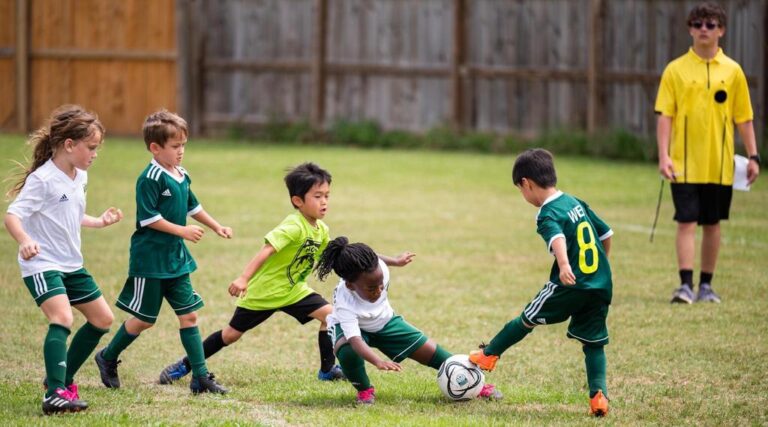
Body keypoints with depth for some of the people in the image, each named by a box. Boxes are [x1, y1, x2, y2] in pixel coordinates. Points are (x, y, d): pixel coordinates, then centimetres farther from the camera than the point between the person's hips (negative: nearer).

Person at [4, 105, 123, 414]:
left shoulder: (80, 177, 8)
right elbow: (12, 216, -26)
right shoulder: (43, 179, -19)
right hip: (42, 264, -9)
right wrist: (24, 241, -43)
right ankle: (54, 394, -34)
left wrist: (99, 222, 17)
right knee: (62, 319, -28)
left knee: (102, 319, 14)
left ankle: (63, 379, 27)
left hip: (71, 264, 9)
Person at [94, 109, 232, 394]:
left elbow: (193, 206, 24)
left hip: (175, 258, 8)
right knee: (143, 319, 2)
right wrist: (181, 230, -21)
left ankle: (201, 377, 4)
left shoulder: (182, 176, 9)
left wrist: (216, 227, 21)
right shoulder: (150, 179, -17)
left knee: (189, 315, 3)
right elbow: (148, 217, -20)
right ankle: (108, 358, 24)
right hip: (150, 259, -8)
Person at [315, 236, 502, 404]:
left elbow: (372, 259, -5)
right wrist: (378, 362, -71)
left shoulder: (379, 269, -31)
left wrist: (395, 261, 16)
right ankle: (364, 390, -11)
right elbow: (355, 340, -54)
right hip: (352, 327, -4)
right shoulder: (345, 305, -44)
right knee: (347, 351, -39)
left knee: (429, 350, -2)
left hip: (384, 321, 4)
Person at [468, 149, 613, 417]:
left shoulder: (548, 214, -11)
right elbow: (606, 233, 23)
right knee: (594, 343, 8)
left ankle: (489, 354, 31)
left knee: (528, 319, 14)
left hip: (570, 285, -6)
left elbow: (557, 237, -33)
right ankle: (598, 394, -9)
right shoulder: (577, 203, 14)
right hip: (602, 285, 6)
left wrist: (564, 265, -51)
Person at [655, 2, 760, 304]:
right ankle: (686, 285, -10)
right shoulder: (675, 70, 0)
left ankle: (706, 285, 17)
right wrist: (663, 156, -13)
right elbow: (664, 115, -4)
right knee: (686, 222, -8)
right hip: (685, 164, -2)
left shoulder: (732, 71, 5)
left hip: (720, 164, 2)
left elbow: (744, 117, 9)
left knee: (713, 224, 8)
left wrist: (753, 156, 4)